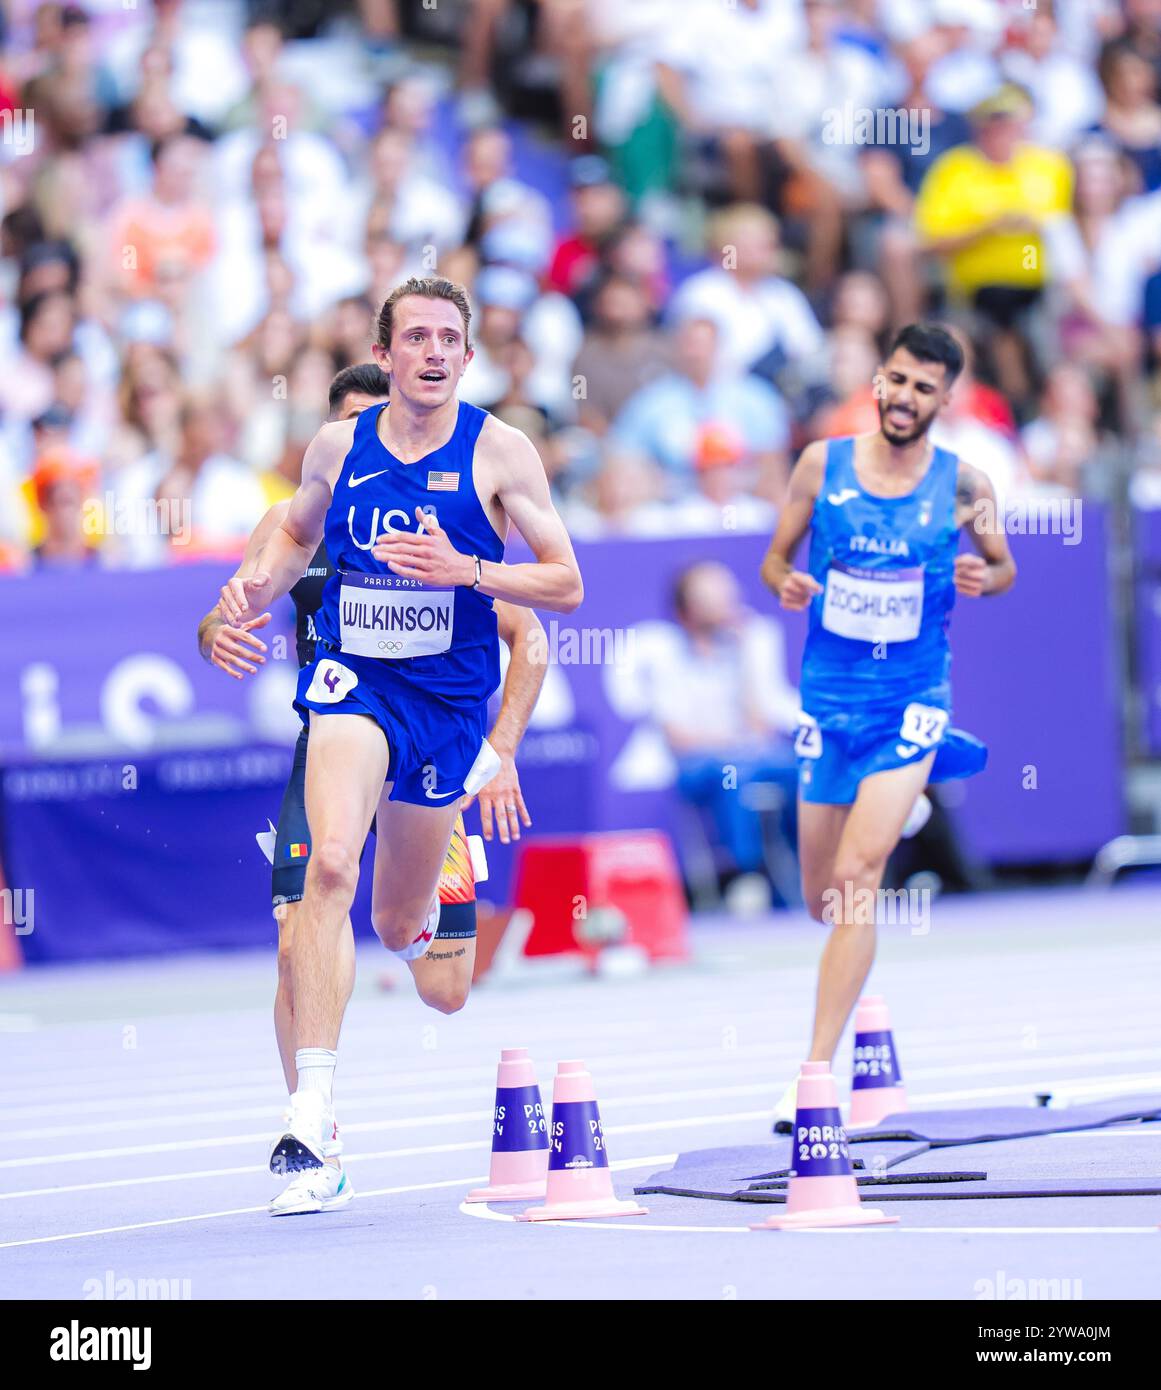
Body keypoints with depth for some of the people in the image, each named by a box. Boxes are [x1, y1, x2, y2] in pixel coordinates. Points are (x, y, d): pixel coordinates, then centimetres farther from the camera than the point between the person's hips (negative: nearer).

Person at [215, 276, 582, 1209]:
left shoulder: (499, 452, -5)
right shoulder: (338, 446, 2)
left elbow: (566, 585, -5)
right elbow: (298, 534, 22)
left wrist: (465, 570, -20)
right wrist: (261, 585, 0)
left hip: (449, 695, 0)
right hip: (352, 678, 0)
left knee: (399, 928, 13)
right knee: (330, 865, -27)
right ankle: (313, 1112, -31)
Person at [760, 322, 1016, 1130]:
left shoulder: (963, 484, -5)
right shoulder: (823, 464, -2)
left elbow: (1005, 567, 9)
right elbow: (776, 557, 7)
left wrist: (984, 578, -14)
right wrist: (786, 583, -16)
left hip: (910, 702, -3)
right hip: (829, 699, 3)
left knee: (857, 877, -19)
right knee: (823, 901, 12)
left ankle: (817, 1071, -17)